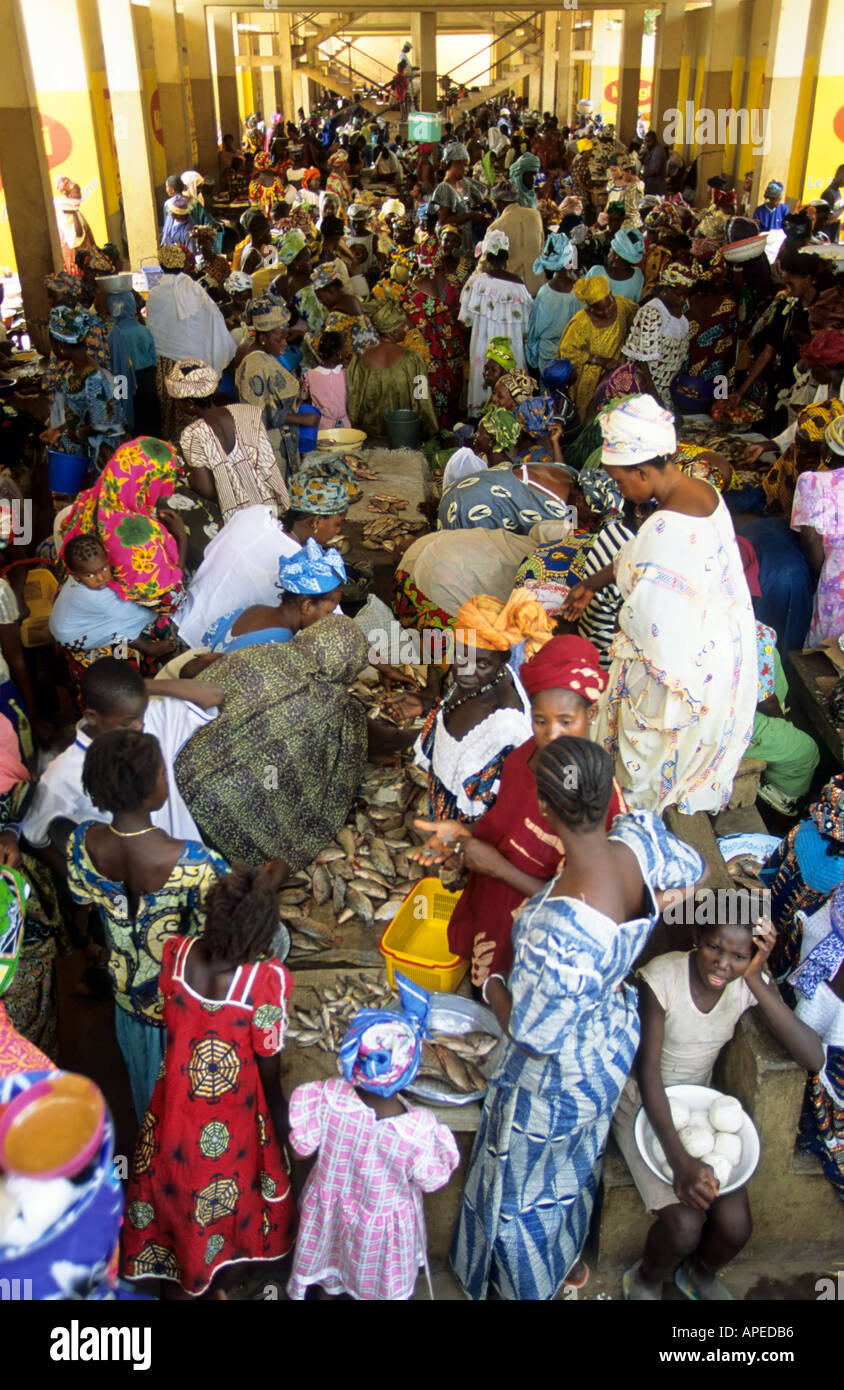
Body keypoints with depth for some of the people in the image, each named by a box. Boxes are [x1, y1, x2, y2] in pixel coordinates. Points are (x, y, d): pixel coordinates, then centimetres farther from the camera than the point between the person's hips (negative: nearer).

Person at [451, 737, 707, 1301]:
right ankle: (572, 1256, 63)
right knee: (580, 1156, 36)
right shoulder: (640, 840, -26)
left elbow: (532, 1039, -30)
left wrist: (490, 985, -12)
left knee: (522, 1188, 26)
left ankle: (527, 1286, 54)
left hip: (557, 1075, -7)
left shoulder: (558, 931, -46)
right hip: (616, 1038, 7)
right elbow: (695, 870, -1)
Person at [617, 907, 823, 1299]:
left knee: (736, 1227, -9)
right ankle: (646, 1280, 19)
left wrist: (756, 980, -34)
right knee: (684, 1226, -17)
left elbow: (813, 1058, -26)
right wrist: (679, 1159, -35)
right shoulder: (661, 976, -28)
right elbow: (647, 1071, -25)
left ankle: (700, 1273, 28)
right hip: (644, 1102, -4)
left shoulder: (752, 982, -16)